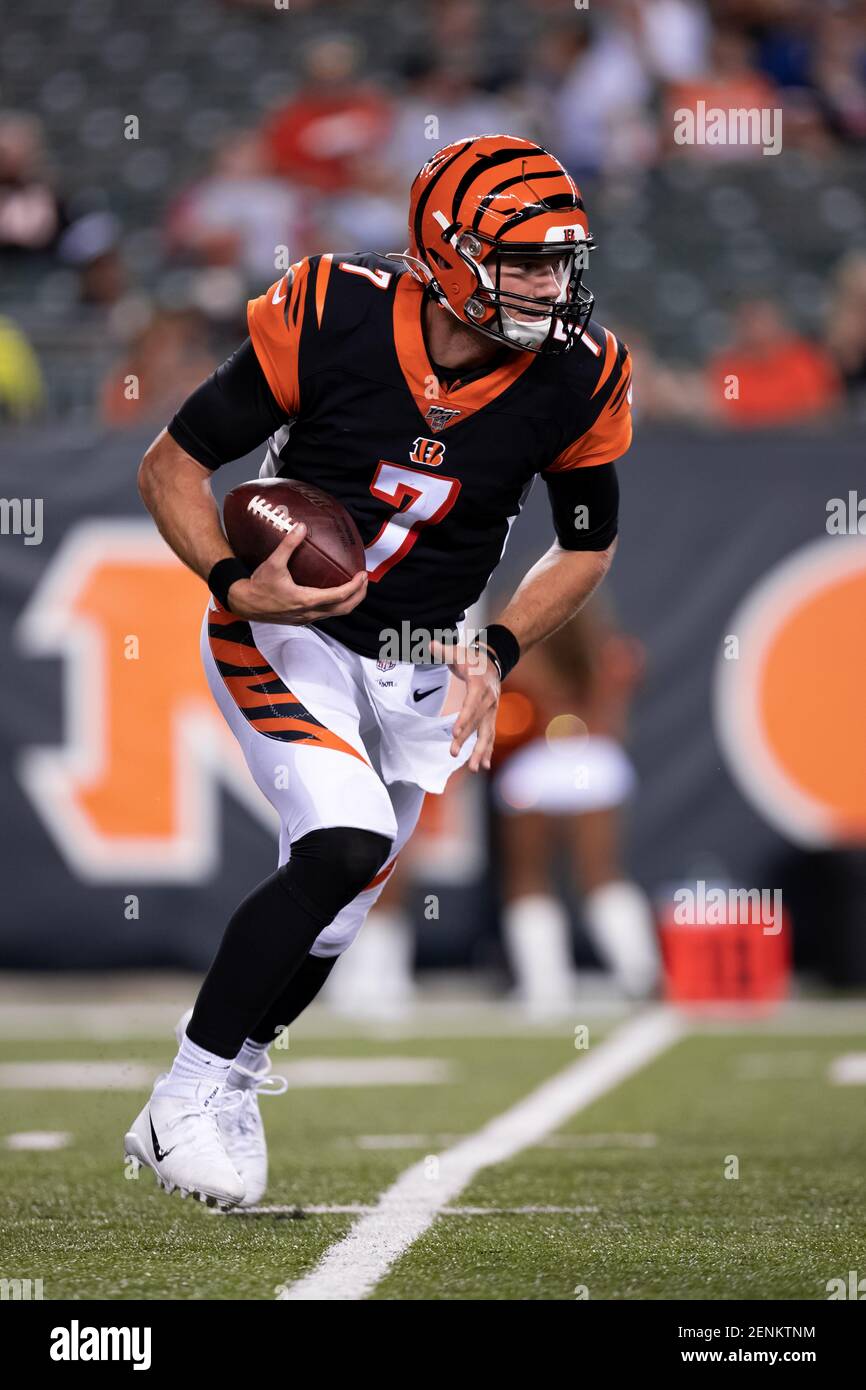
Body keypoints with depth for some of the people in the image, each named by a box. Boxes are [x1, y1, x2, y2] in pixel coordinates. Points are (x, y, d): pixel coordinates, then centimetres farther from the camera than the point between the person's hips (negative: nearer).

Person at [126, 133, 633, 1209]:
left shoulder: (577, 381, -13)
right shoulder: (331, 318, -22)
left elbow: (586, 547, 5)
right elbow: (171, 465, -12)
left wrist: (496, 655, -9)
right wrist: (236, 587, -27)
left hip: (415, 663, 4)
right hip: (280, 631, -4)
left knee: (331, 916, 7)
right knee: (349, 844, -24)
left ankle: (226, 1090, 36)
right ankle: (186, 1102, -12)